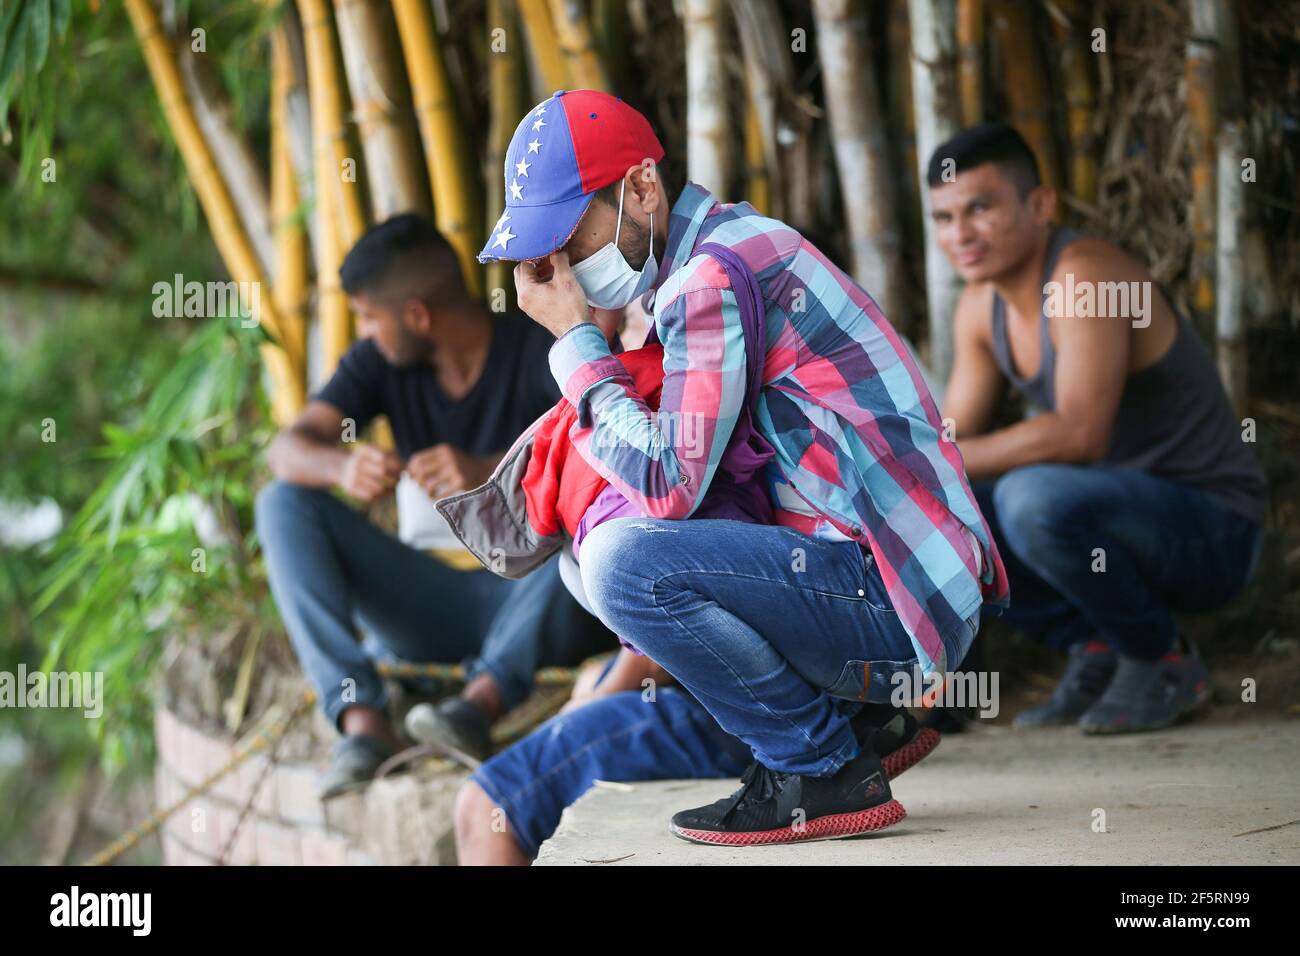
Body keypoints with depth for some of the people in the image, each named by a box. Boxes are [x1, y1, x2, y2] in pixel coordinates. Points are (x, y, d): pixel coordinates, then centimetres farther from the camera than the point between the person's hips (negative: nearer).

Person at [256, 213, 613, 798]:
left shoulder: (537, 353, -9)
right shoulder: (381, 363, 6)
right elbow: (287, 448, -6)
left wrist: (489, 472, -42)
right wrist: (343, 467, -30)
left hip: (526, 596, -4)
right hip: (423, 607, 5)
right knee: (283, 504, -12)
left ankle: (482, 699, -44)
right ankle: (361, 720, -31)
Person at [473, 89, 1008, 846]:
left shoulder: (713, 277, -15)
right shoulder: (731, 241, 16)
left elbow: (666, 487, -20)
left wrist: (575, 340, -11)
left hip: (894, 608, -10)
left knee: (624, 557, -25)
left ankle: (828, 771, -9)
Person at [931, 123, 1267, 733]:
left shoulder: (1086, 276, -23)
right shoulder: (982, 306, 4)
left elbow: (1079, 435, -35)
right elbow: (954, 442, 7)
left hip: (1211, 535, -9)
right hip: (1126, 526, 9)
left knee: (1032, 497, -34)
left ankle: (1163, 661, -10)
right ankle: (1098, 650, 6)